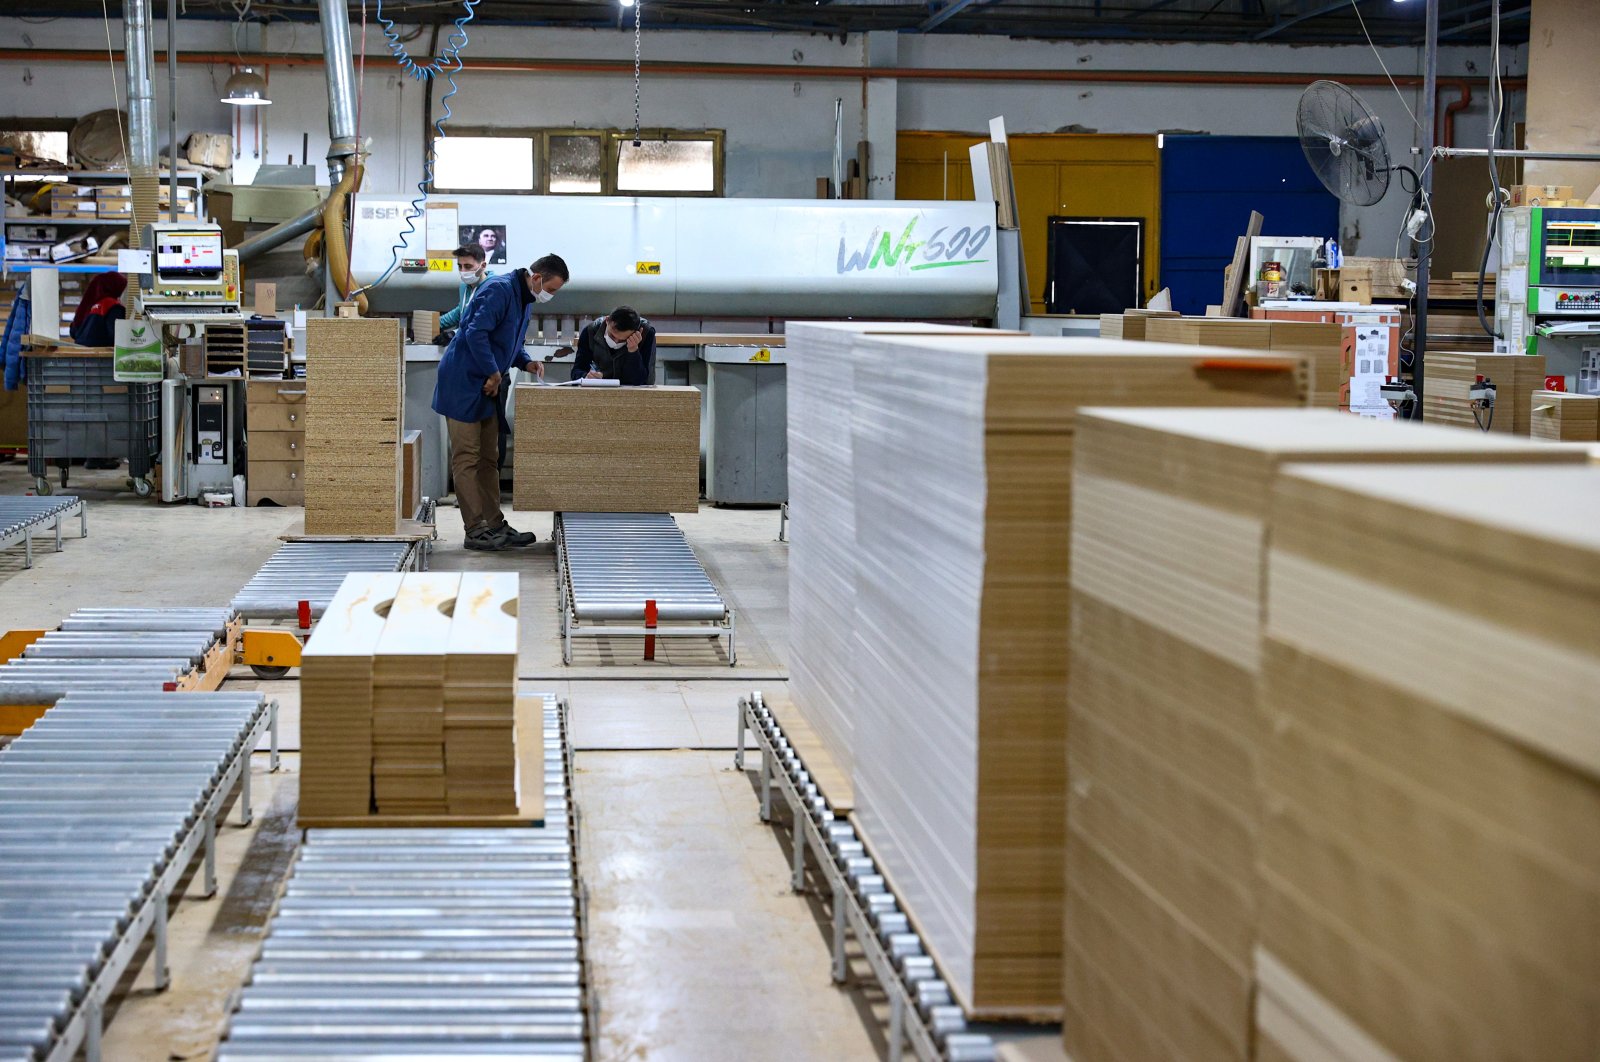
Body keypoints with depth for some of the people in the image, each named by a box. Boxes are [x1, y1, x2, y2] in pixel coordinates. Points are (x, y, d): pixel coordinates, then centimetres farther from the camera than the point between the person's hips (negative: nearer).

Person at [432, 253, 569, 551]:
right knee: (466, 459, -6)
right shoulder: (499, 289, -18)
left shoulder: (525, 299, 13)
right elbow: (476, 333, -26)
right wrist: (494, 373, -18)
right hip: (463, 383, -10)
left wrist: (527, 362, 5)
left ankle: (495, 524, 16)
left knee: (488, 460, 12)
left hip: (487, 390, 10)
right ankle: (475, 529, -6)